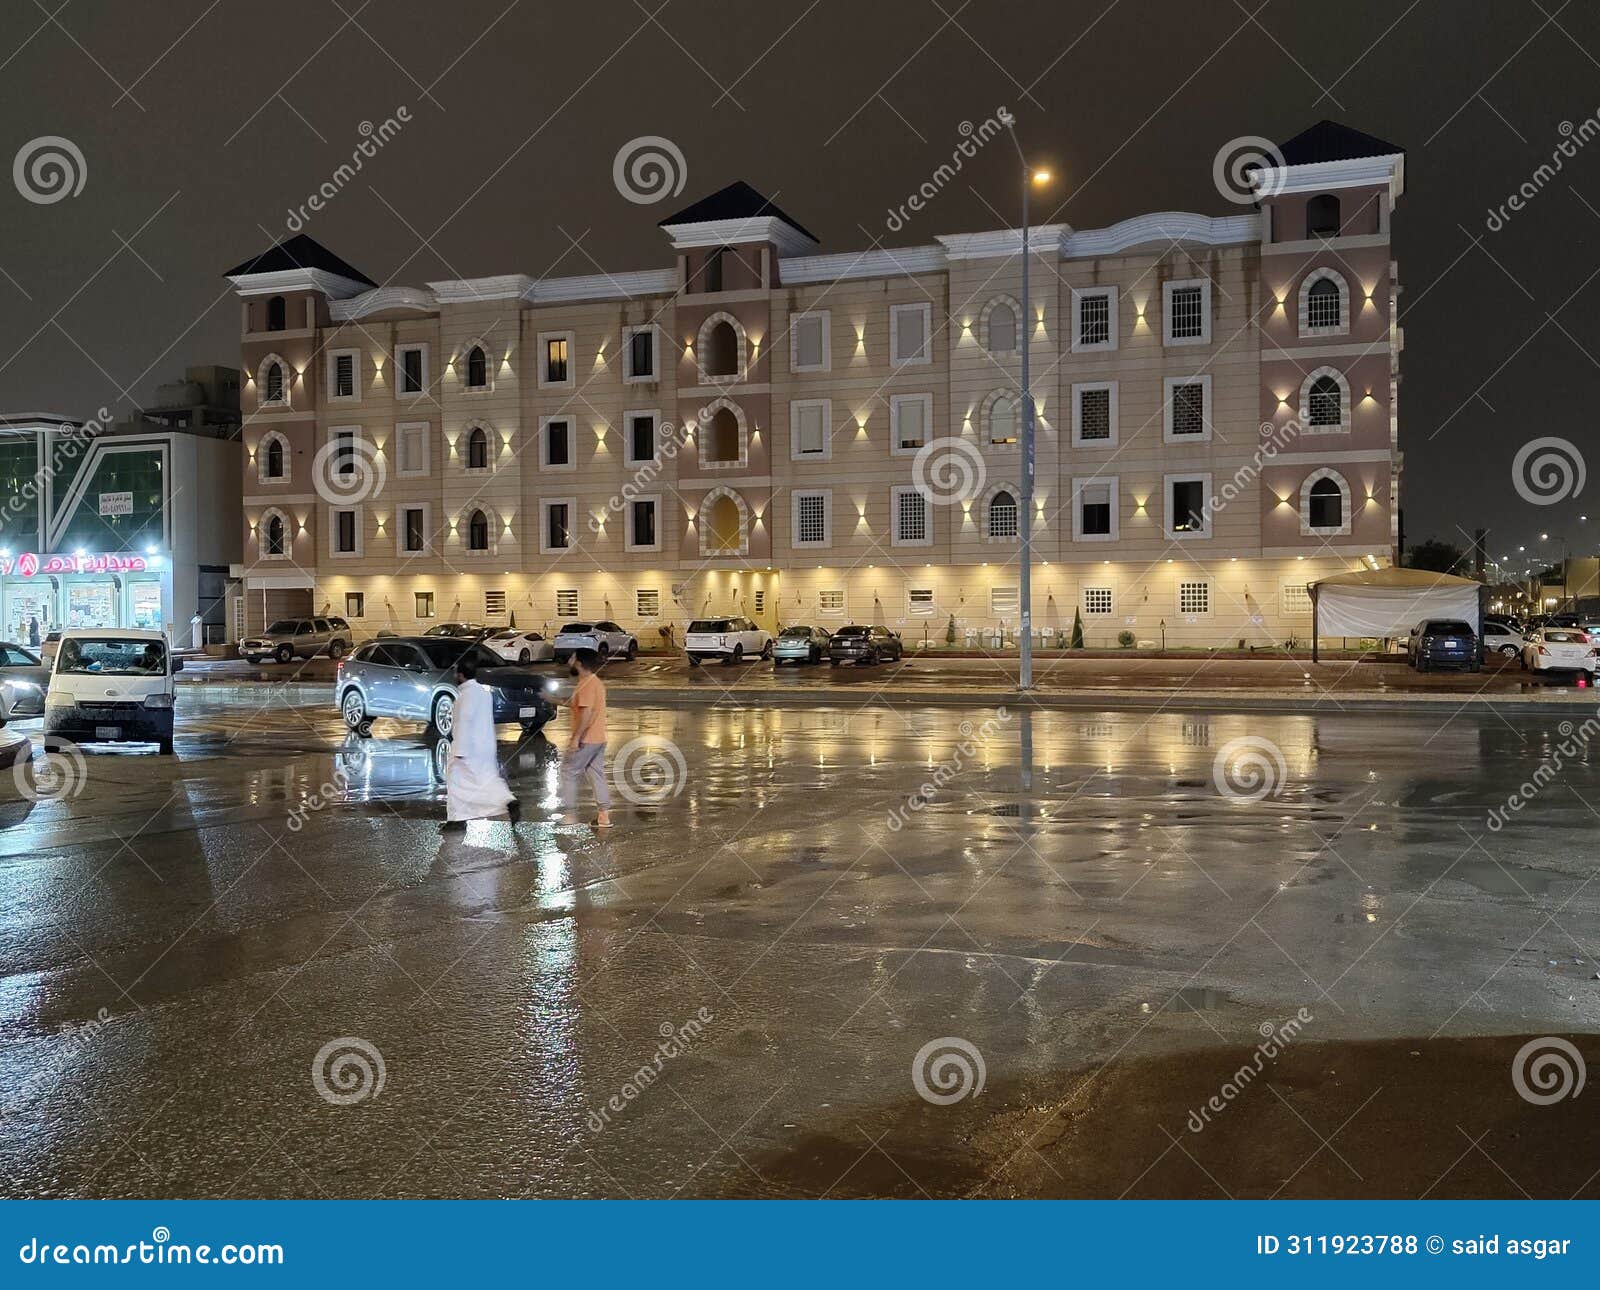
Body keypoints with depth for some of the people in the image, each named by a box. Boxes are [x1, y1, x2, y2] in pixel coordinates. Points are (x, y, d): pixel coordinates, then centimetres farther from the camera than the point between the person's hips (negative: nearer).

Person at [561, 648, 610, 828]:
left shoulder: (586, 685, -17)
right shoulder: (596, 682, 14)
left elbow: (586, 713, -25)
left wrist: (575, 738, -23)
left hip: (586, 740, -9)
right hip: (598, 739, 9)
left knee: (568, 772, 1)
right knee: (597, 774, 10)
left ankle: (570, 814, 3)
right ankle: (604, 815, 9)